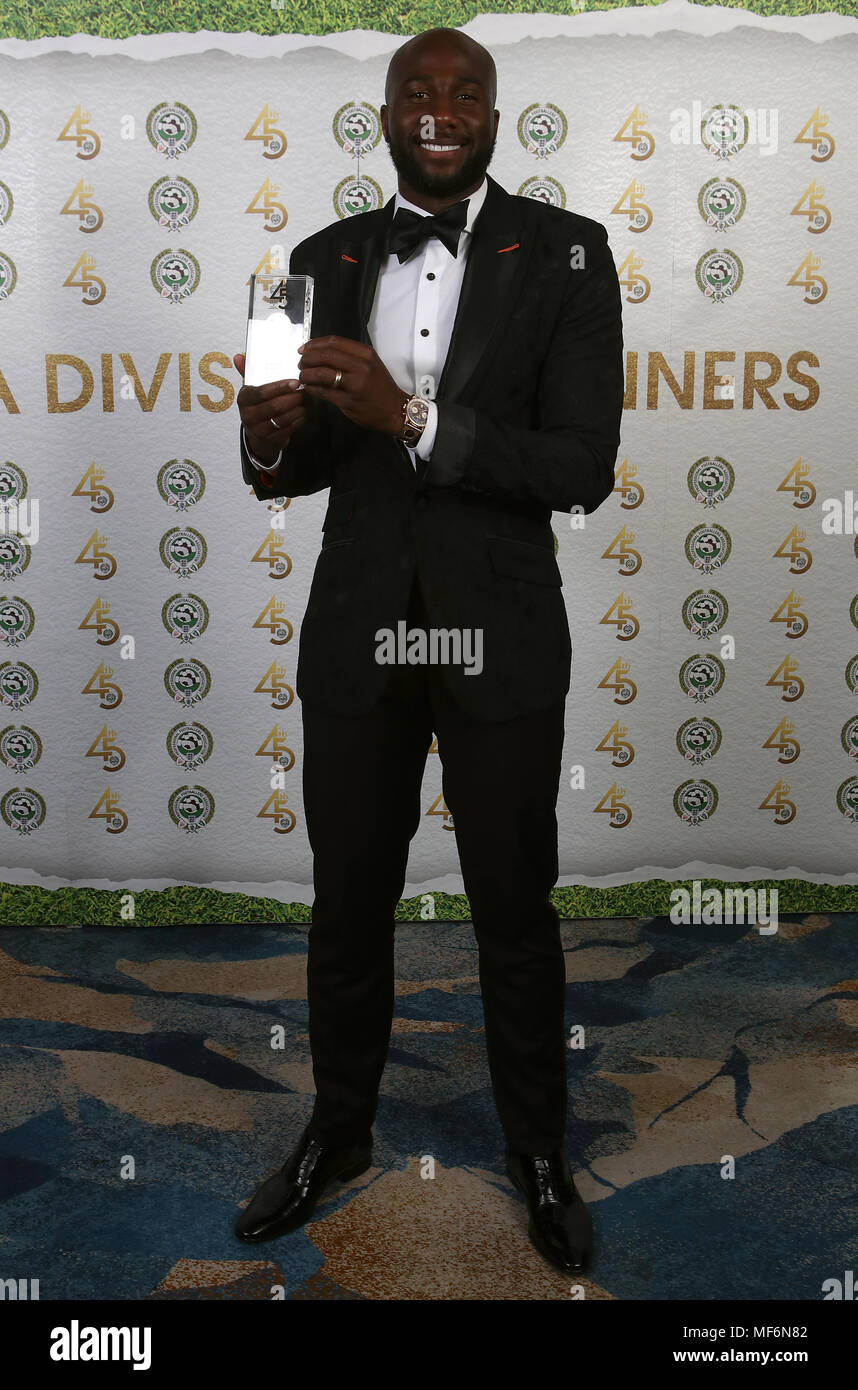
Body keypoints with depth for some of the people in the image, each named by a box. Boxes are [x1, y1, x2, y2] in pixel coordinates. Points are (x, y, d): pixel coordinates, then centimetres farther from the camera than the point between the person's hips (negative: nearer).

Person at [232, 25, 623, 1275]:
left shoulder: (565, 255, -5)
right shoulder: (324, 260, 6)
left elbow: (584, 467, -14)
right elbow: (311, 466, 10)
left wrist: (412, 418, -25)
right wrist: (272, 444, -14)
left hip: (500, 636, -3)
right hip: (355, 633, 3)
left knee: (516, 910, 10)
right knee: (347, 901, 15)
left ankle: (539, 1154, 33)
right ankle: (339, 1131, 38)